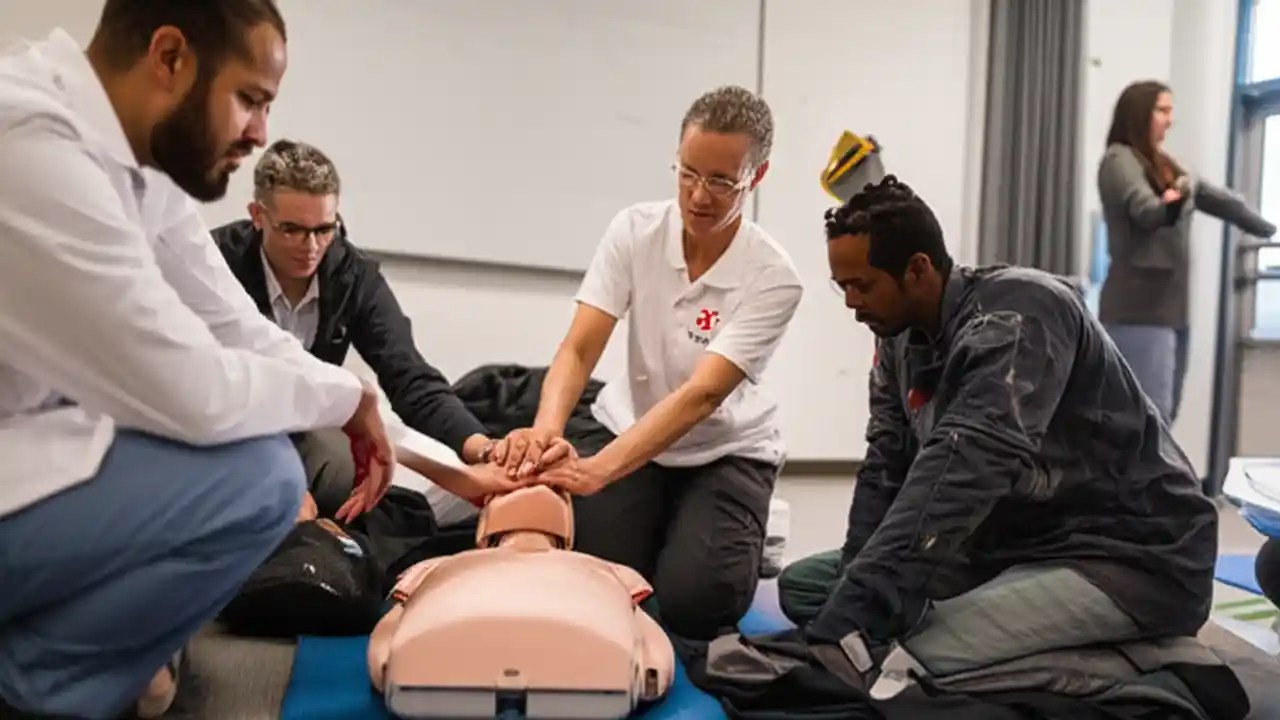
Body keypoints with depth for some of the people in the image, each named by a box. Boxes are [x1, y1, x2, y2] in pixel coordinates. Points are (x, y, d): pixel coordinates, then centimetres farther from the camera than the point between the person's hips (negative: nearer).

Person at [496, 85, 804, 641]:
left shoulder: (773, 277, -23)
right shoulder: (634, 231, -14)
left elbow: (701, 395, -33)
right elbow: (577, 351, -21)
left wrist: (599, 469, -46)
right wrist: (546, 430, -42)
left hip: (726, 451, -2)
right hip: (630, 428, 2)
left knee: (692, 601, -22)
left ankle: (739, 536, 13)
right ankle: (655, 530, 16)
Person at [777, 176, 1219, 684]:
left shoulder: (1018, 310, -22)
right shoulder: (900, 339, 3)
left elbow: (963, 471, -35)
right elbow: (886, 471, -2)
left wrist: (848, 622, -39)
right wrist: (855, 595, -18)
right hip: (1011, 544, 9)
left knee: (901, 661, -30)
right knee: (802, 584, 1)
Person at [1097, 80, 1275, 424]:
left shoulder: (1164, 164, 19)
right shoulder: (1120, 159, -5)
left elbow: (1216, 198, 30)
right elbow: (1145, 211, -24)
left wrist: (1268, 229, 38)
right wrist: (1169, 205, -45)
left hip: (1172, 306, 9)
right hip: (1139, 309, -9)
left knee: (1165, 415, 8)